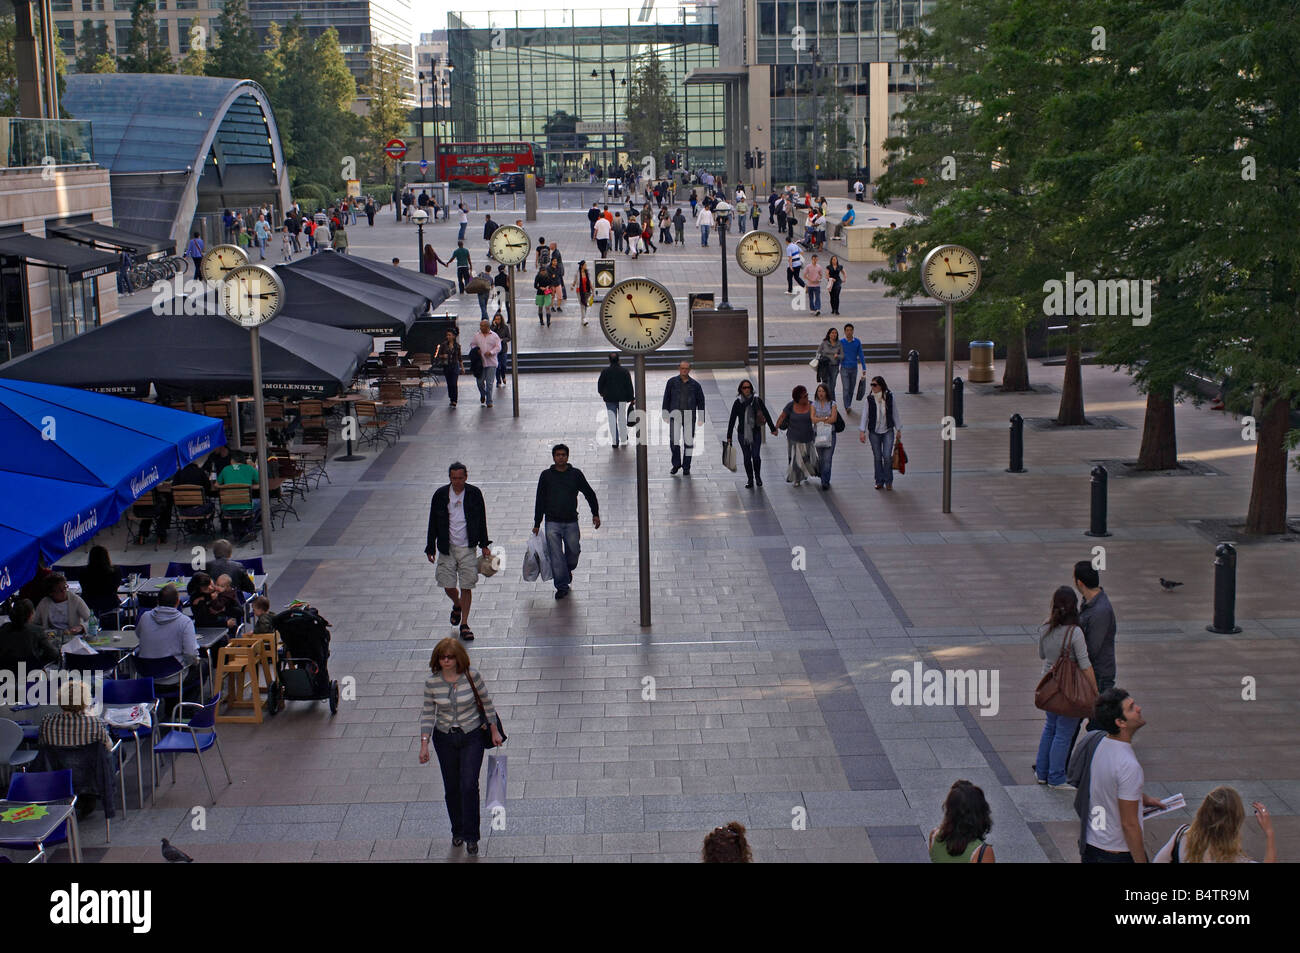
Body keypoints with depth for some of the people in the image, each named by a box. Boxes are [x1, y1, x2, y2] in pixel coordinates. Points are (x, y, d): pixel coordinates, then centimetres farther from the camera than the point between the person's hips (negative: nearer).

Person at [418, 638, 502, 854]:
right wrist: (424, 743, -5)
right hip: (445, 739, 2)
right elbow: (428, 713, 1)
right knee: (451, 788, 9)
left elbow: (487, 703, 0)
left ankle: (471, 836, 2)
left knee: (469, 786, -9)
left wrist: (494, 731, 4)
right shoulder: (431, 682, -8)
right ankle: (457, 831, 29)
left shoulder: (472, 677, -13)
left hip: (472, 737, -2)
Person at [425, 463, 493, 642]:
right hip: (447, 548, 1)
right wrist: (431, 548, 2)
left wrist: (484, 545, 5)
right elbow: (433, 523, 3)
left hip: (468, 548, -1)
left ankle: (464, 624, 12)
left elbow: (481, 520, 7)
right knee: (448, 586, 2)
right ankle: (457, 606, 36)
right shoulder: (440, 494, -3)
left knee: (466, 587, 0)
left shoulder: (474, 493, -2)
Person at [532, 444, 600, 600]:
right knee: (556, 556, -6)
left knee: (574, 551, 6)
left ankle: (568, 569, 38)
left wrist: (595, 514, 5)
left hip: (571, 522, 1)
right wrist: (537, 524, 6)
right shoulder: (546, 475, 3)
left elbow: (589, 493, 12)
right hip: (552, 523, -1)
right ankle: (562, 586, 2)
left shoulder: (575, 474, 4)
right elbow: (540, 501, 7)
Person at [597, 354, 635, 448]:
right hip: (622, 398, 1)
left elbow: (600, 383, 3)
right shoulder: (624, 371, -3)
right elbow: (629, 386, -2)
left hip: (609, 399, -1)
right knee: (622, 419, 12)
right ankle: (623, 440, 17)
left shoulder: (605, 371, -5)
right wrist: (631, 398, 5)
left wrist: (601, 393, 23)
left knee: (612, 420, 3)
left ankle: (615, 441, -1)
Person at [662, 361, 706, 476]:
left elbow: (701, 401, 10)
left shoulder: (695, 384, 7)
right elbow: (666, 398, 9)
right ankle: (676, 464, 4)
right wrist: (666, 414, 4)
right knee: (674, 439, -11)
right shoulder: (672, 382, 6)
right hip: (675, 415, 0)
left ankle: (686, 467, 9)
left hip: (690, 416, 1)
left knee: (689, 441, 0)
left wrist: (701, 418, 5)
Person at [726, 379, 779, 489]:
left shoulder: (757, 400, -3)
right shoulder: (738, 403, -3)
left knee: (756, 456, -9)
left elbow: (766, 415, 5)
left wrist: (773, 429, 6)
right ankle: (750, 480, 18)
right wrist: (729, 436, -2)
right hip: (743, 433, 1)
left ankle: (758, 476, 18)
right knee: (747, 457, 5)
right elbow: (732, 420, 0)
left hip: (756, 432, -1)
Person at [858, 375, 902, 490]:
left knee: (887, 456, -8)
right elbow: (865, 415, -1)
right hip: (874, 432, 1)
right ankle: (879, 481, 17)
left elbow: (895, 413, 6)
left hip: (888, 431, -1)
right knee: (877, 457, 6)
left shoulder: (889, 396, -3)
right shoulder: (870, 398, -3)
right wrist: (862, 431, -7)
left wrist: (898, 429, 10)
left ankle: (888, 481, 6)